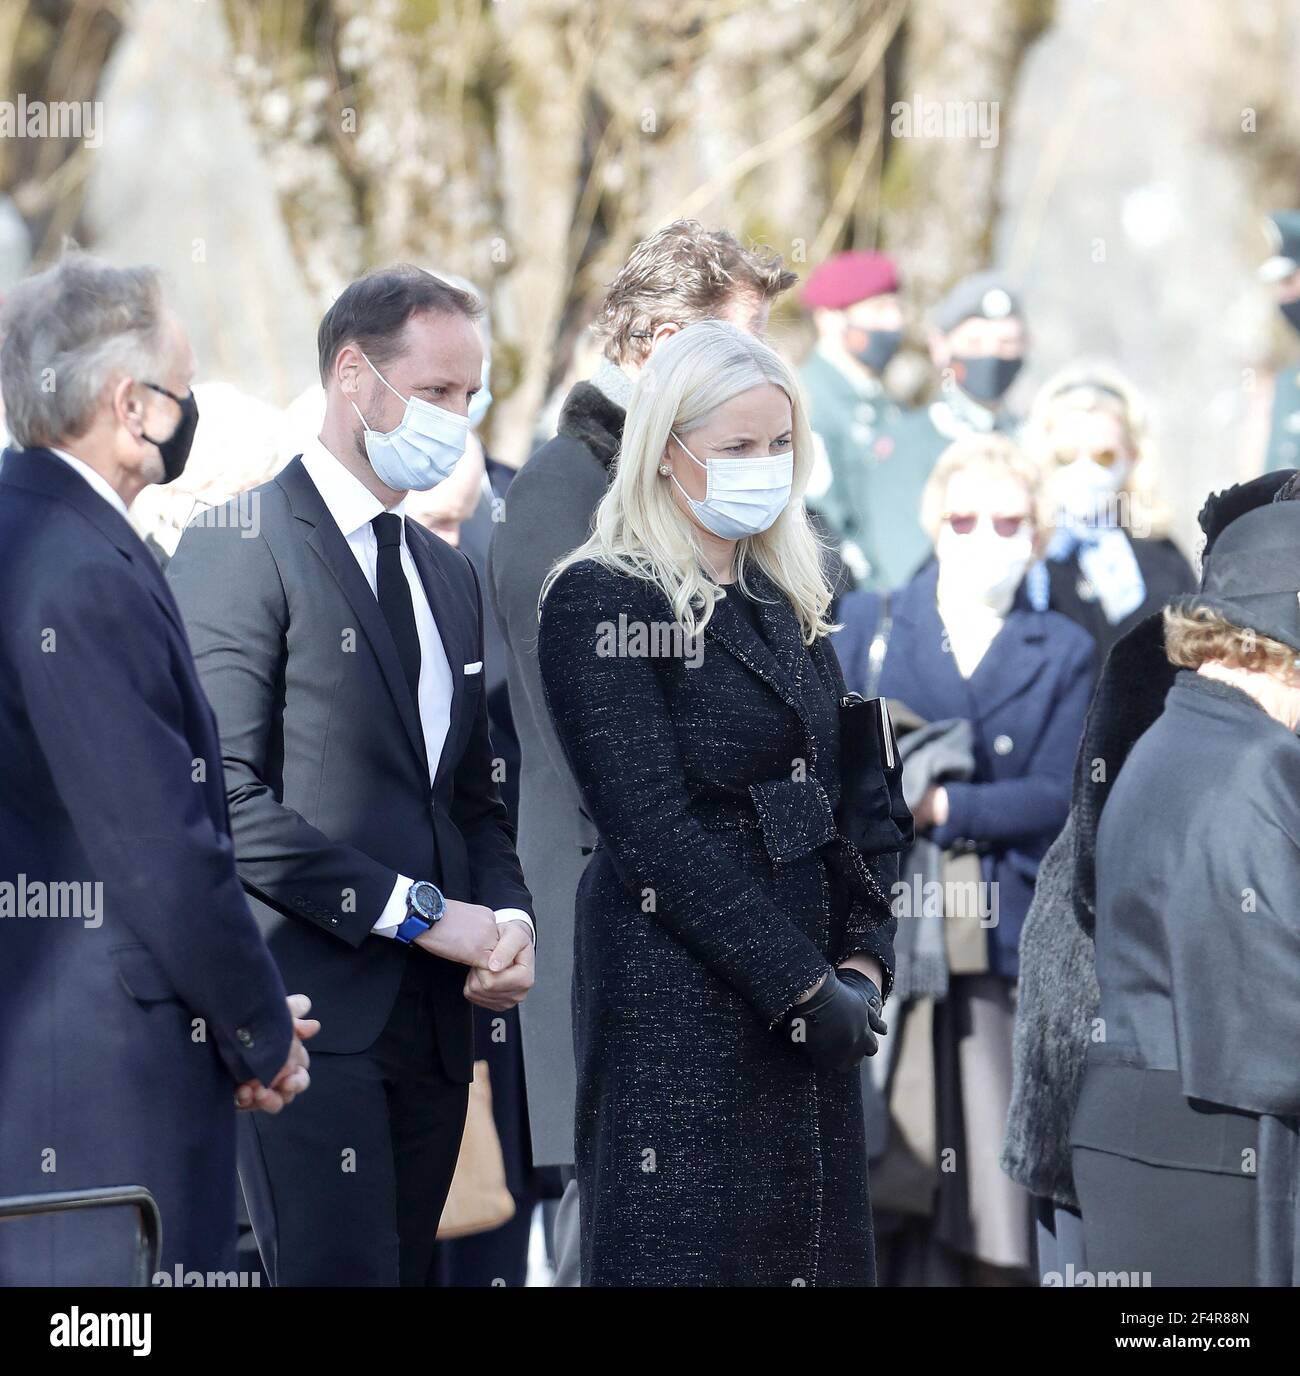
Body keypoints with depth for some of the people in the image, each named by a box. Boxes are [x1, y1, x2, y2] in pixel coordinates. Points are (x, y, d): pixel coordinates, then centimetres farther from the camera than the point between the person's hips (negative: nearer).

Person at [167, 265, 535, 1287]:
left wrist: (506, 916, 1)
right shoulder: (241, 547, -7)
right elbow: (226, 798, -15)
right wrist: (420, 911, -14)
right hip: (310, 1010, -8)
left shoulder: (449, 574, 20)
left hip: (432, 1016, 8)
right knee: (338, 1273, -12)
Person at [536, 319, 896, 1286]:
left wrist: (862, 959, 0)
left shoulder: (786, 605, 15)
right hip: (679, 1004, -7)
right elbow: (656, 831, -15)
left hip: (806, 1012, 7)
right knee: (695, 1251, -4)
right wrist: (802, 984, -15)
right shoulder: (602, 601, -8)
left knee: (813, 1245, 6)